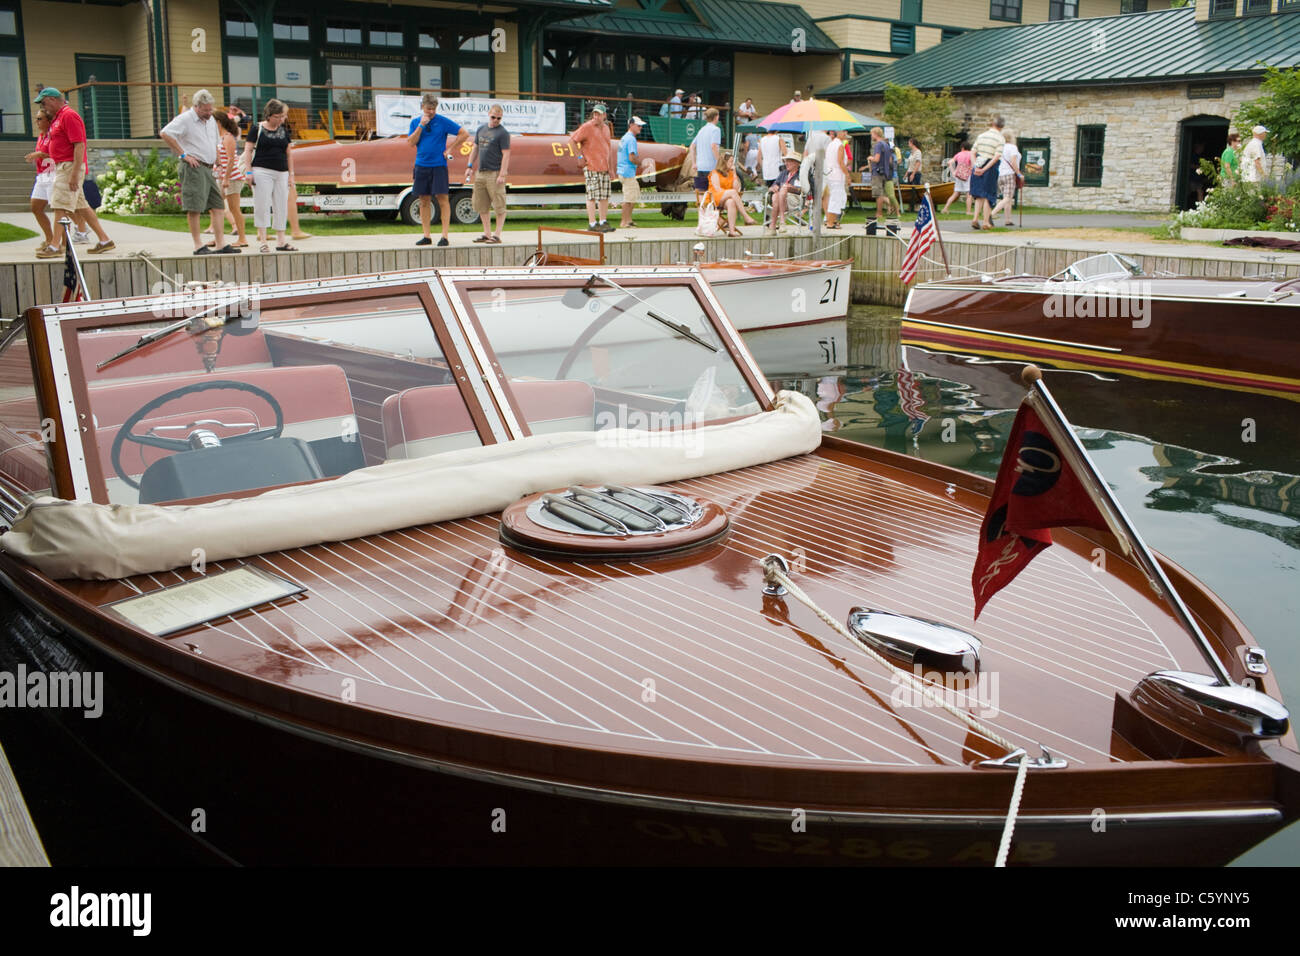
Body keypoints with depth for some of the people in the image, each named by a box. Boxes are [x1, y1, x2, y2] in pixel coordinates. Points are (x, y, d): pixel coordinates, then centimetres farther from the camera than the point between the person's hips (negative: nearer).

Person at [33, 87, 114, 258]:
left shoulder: (69, 116, -12)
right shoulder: (57, 118, 19)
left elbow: (79, 145, -20)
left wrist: (75, 174, -24)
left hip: (70, 167, -10)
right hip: (62, 167, 10)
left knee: (60, 206, -12)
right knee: (81, 205, 11)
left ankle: (56, 247, -13)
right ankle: (104, 240, 14)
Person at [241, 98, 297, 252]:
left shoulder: (284, 130, 13)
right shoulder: (257, 129, -1)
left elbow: (289, 153, 17)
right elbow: (248, 150, -1)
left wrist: (291, 174, 12)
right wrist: (249, 172, -8)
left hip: (281, 173, 5)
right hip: (262, 171, -5)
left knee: (281, 206, 6)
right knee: (262, 205, -5)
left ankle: (281, 241, 12)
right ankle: (262, 240, -2)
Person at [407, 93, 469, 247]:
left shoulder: (443, 122, -2)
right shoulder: (415, 122, 9)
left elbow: (464, 133, -3)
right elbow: (411, 142, -1)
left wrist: (450, 149, -5)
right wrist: (421, 125, -9)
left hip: (438, 165, -4)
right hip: (421, 166, 4)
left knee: (442, 199, -8)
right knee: (424, 200, 5)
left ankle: (445, 236, -7)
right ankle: (427, 236, 11)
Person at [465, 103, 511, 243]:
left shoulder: (503, 133, -5)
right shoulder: (481, 130, 15)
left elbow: (506, 154, -10)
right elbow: (475, 149, 22)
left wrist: (502, 174, -18)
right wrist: (470, 166, 14)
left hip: (495, 173, -7)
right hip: (480, 173, 7)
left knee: (499, 206, -4)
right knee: (482, 206, 9)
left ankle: (497, 235, -1)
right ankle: (487, 234, 16)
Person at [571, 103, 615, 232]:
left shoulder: (606, 127, 15)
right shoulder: (587, 127, -7)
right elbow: (572, 140, -7)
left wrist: (609, 167, 22)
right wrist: (579, 156, -9)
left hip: (604, 167, 7)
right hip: (591, 166, -7)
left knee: (605, 196, 9)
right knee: (593, 195, -8)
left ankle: (603, 222, 17)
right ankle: (592, 224, -7)